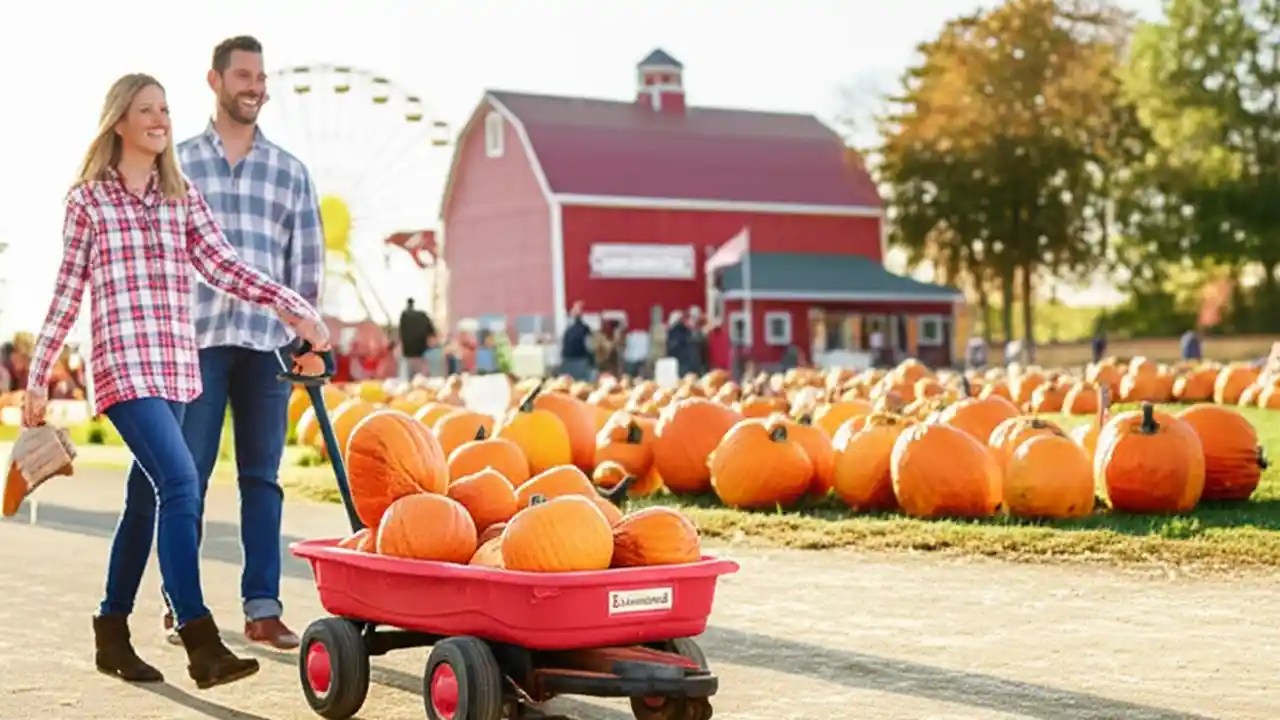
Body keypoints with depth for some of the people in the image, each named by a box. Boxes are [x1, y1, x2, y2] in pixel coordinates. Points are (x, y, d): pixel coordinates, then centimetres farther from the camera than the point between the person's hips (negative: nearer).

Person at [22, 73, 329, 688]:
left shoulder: (183, 197, 14)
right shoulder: (88, 199, 3)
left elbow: (223, 267, 5)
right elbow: (67, 293, 4)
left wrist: (293, 307, -7)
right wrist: (37, 378, 4)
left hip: (176, 365, 5)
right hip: (123, 363, -5)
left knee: (146, 498, 11)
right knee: (181, 483, -19)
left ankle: (112, 633, 24)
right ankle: (200, 641, -20)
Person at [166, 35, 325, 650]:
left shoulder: (290, 171, 12)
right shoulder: (177, 164, 8)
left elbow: (307, 263, 12)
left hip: (267, 342, 1)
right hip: (196, 339, -1)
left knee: (262, 477, 3)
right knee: (187, 474, 1)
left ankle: (263, 607, 5)